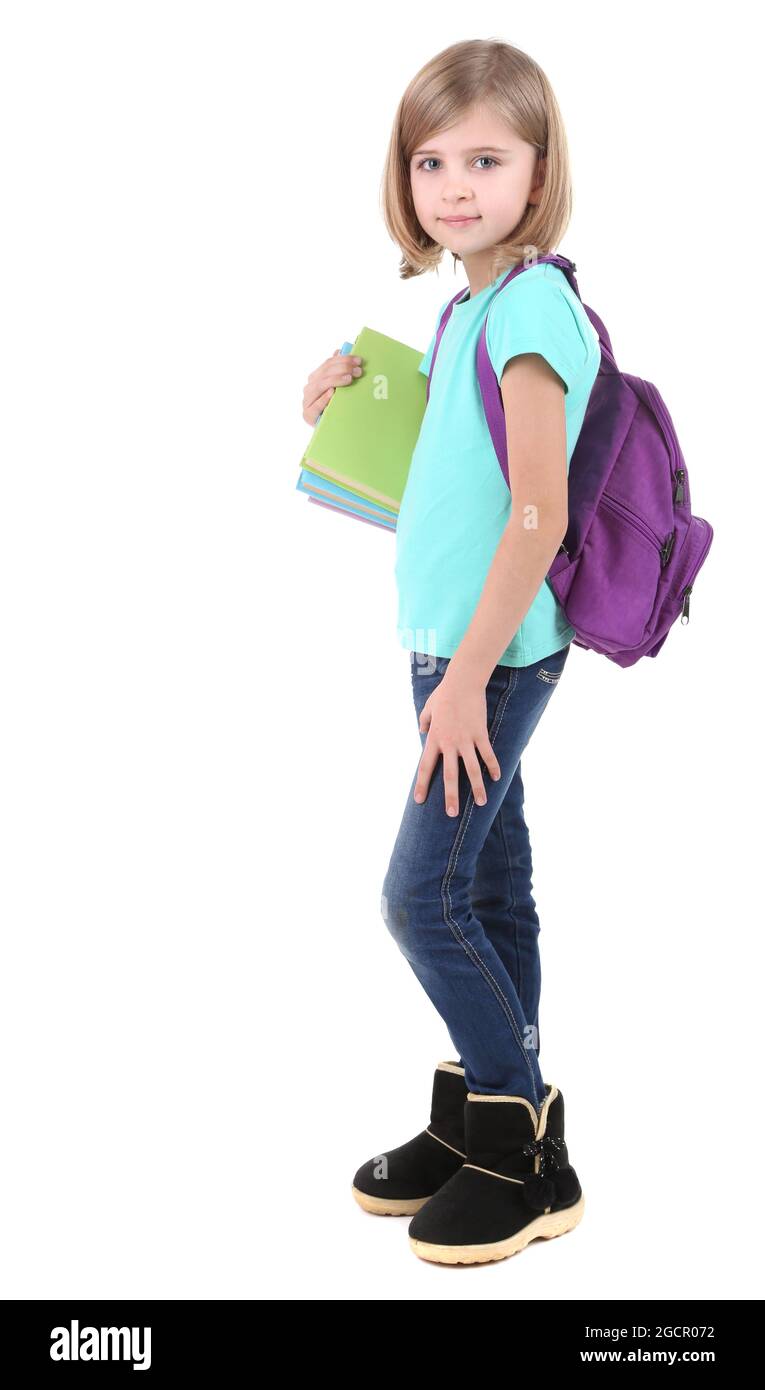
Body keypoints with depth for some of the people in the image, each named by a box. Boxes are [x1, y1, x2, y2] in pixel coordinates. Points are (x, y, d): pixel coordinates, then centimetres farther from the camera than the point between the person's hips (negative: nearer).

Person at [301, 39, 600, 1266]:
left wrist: (470, 672, -21)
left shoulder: (531, 305, -17)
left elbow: (539, 515, -21)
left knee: (425, 898, -5)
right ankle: (479, 1126, 27)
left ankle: (530, 1162, 9)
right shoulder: (469, 307, 11)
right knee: (490, 893, 15)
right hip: (457, 646, 9)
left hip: (495, 654, -9)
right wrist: (357, 405, 10)